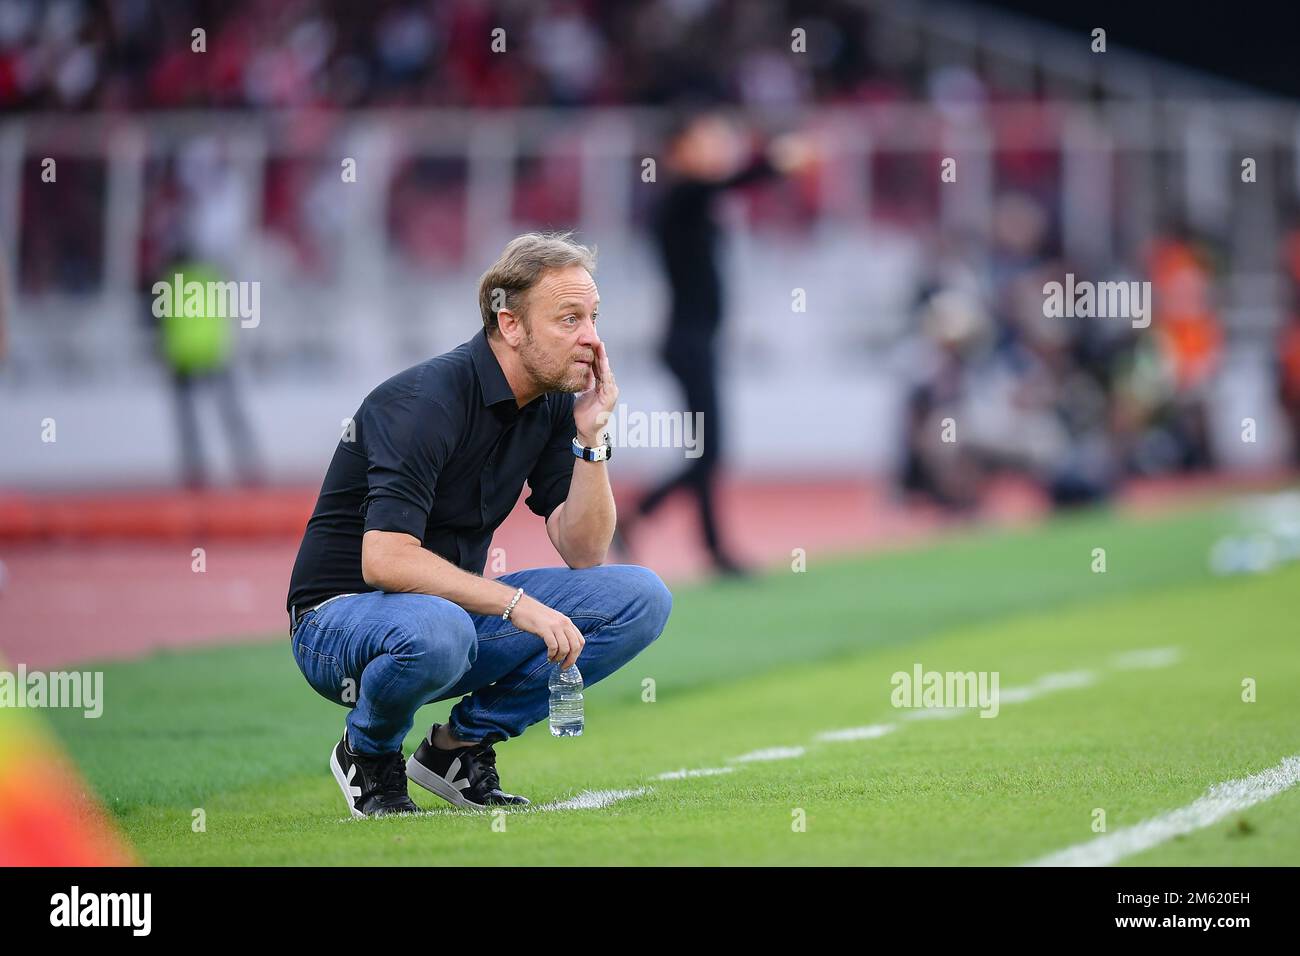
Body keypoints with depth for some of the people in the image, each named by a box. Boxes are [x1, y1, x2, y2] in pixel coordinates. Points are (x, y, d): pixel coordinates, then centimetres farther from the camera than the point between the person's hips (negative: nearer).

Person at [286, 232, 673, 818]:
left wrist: (590, 435, -14)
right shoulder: (425, 401, -23)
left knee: (640, 598, -8)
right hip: (341, 614, -7)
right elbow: (385, 559, -32)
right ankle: (369, 756, -7)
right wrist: (515, 604, -36)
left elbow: (582, 552, -2)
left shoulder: (550, 405, 1)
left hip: (457, 605, 7)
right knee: (436, 631, -43)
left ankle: (462, 745, 3)